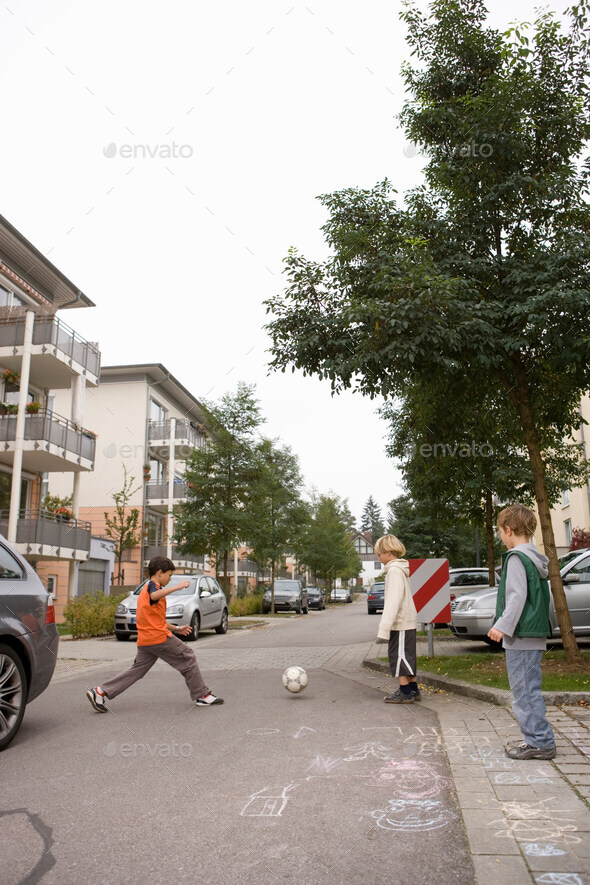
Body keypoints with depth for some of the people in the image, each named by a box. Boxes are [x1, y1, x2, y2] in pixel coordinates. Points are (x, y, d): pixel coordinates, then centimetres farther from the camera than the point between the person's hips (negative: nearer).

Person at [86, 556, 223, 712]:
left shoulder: (146, 587, 24)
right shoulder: (153, 585, -7)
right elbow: (155, 596, -35)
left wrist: (176, 629, 26)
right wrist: (177, 586, -34)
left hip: (145, 641, 9)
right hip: (159, 637, -9)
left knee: (137, 670, 8)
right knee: (188, 659, 2)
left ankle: (100, 691, 2)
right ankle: (202, 695, 7)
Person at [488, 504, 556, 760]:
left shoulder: (516, 557, -14)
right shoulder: (536, 558, 15)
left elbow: (517, 596, -21)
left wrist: (503, 626, -18)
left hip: (521, 636, -10)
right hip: (535, 634, 10)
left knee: (524, 691, -3)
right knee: (529, 689, 15)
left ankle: (540, 742, 2)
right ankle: (538, 741, 21)